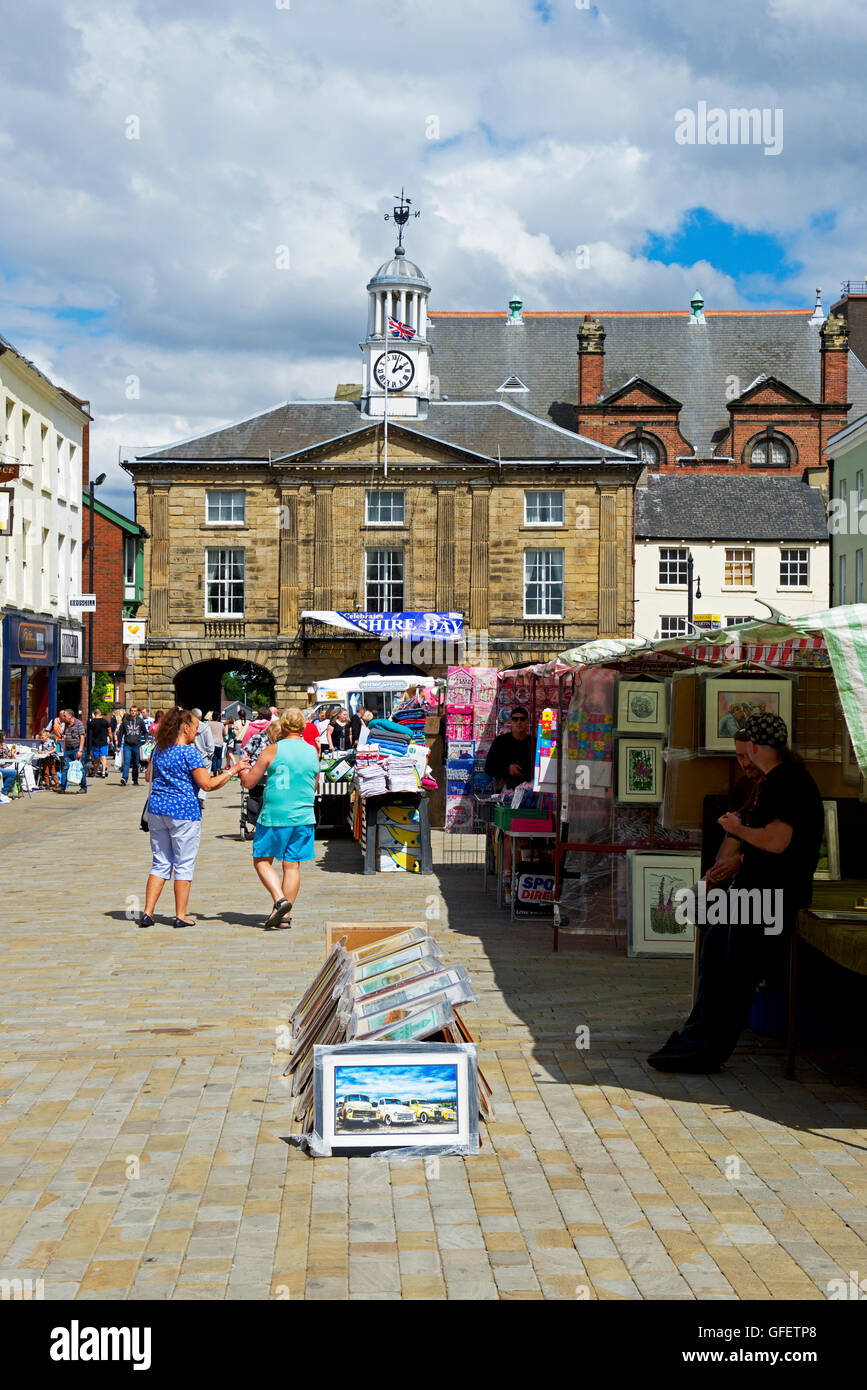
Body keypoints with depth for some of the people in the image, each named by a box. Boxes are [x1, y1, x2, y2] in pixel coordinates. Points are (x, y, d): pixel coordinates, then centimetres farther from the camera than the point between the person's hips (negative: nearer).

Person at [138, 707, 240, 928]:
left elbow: (149, 776, 23)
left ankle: (147, 912, 7)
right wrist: (231, 772, -4)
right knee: (184, 865, 4)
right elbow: (207, 785, -14)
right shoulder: (189, 752, -12)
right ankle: (180, 916, 8)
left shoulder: (159, 750, 9)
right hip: (183, 811, -6)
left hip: (156, 810, 6)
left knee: (160, 863, 13)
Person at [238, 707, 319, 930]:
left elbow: (248, 782, -2)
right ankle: (286, 916, 9)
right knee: (292, 865, 9)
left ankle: (280, 900, -11)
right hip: (303, 817, 4)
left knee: (262, 860, 9)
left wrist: (243, 769, 18)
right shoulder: (313, 753, 6)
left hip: (274, 816, -4)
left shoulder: (273, 750, -8)